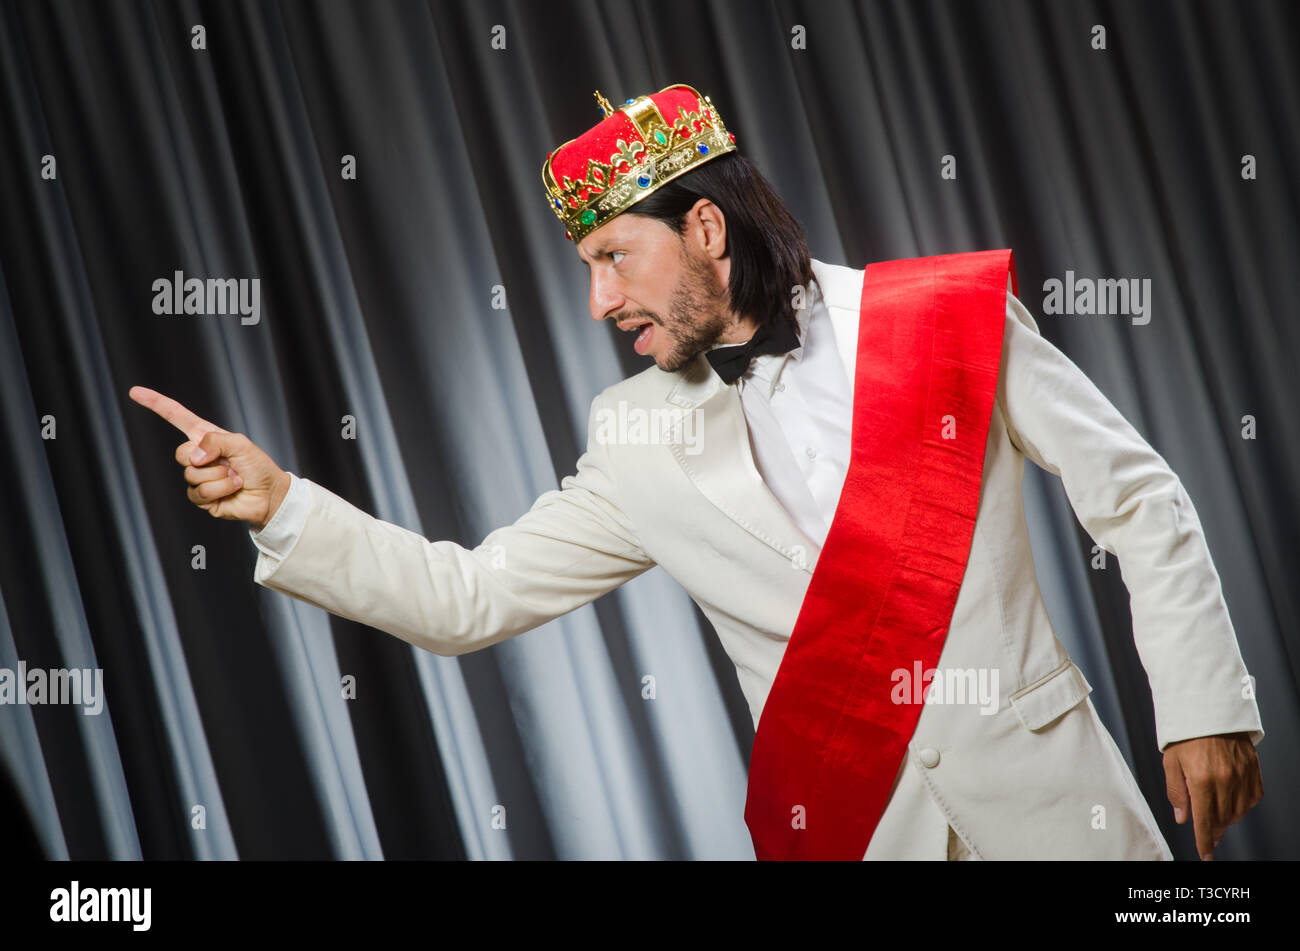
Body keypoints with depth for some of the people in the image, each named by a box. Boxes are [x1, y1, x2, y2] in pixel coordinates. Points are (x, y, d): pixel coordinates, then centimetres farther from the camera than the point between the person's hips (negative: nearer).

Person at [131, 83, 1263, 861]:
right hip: (844, 816, 2)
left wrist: (1204, 704, -3)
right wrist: (279, 505, -7)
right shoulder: (641, 445, 3)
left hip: (1040, 775, -1)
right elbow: (468, 596, 4)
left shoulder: (954, 317, -5)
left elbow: (1137, 499, 1)